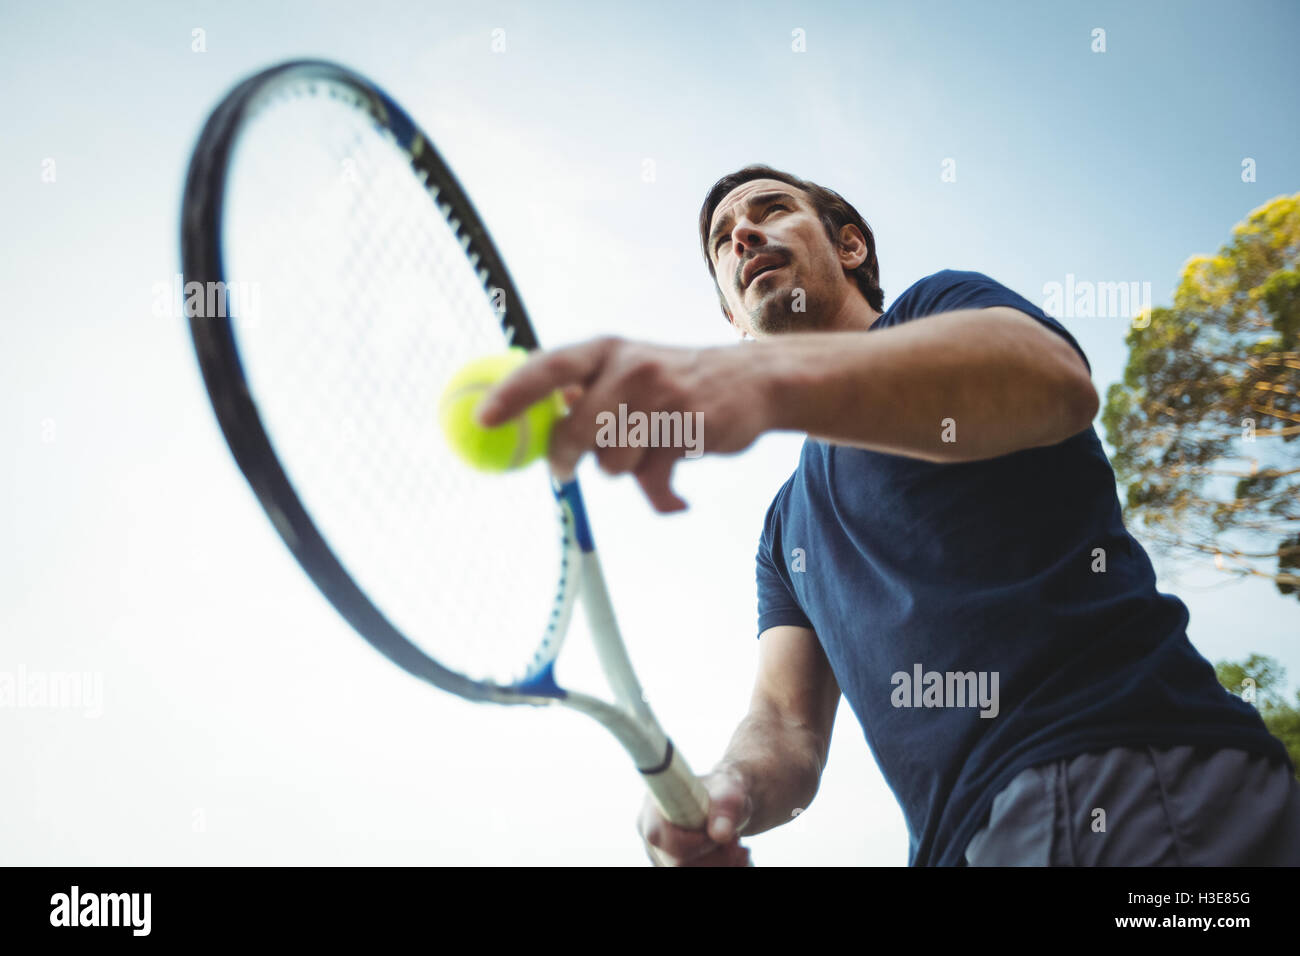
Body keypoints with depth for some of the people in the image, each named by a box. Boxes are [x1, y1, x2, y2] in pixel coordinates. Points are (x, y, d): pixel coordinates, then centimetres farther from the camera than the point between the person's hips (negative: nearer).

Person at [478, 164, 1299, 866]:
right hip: (960, 841, 6)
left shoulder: (945, 307, 6)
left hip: (1136, 777, -6)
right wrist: (725, 793, -13)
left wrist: (764, 375, -37)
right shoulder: (786, 527, 23)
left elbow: (1052, 376, -20)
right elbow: (788, 725, 12)